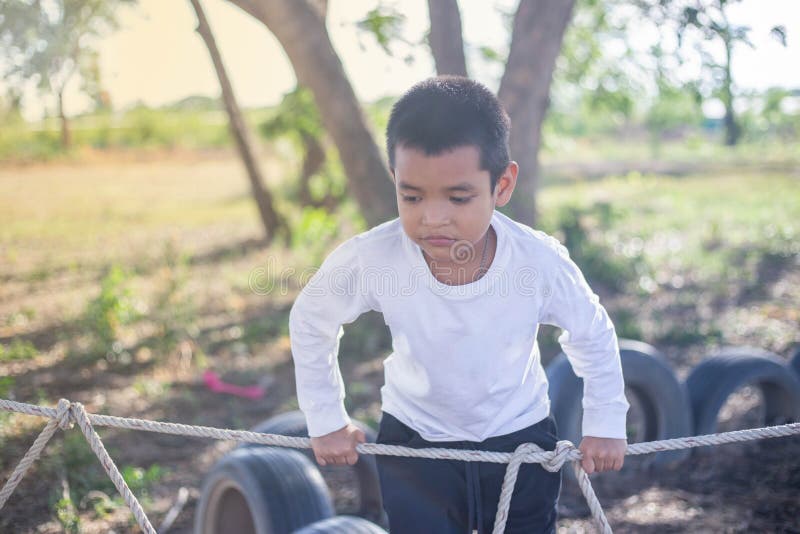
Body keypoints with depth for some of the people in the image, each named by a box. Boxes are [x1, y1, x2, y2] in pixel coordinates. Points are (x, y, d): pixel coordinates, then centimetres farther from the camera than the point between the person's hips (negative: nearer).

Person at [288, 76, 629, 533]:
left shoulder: (541, 261, -27)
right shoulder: (367, 261, -28)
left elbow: (594, 336, -4)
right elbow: (310, 325, -5)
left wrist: (606, 425, 3)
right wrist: (327, 421, 1)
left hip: (521, 439, 1)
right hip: (414, 443, 0)